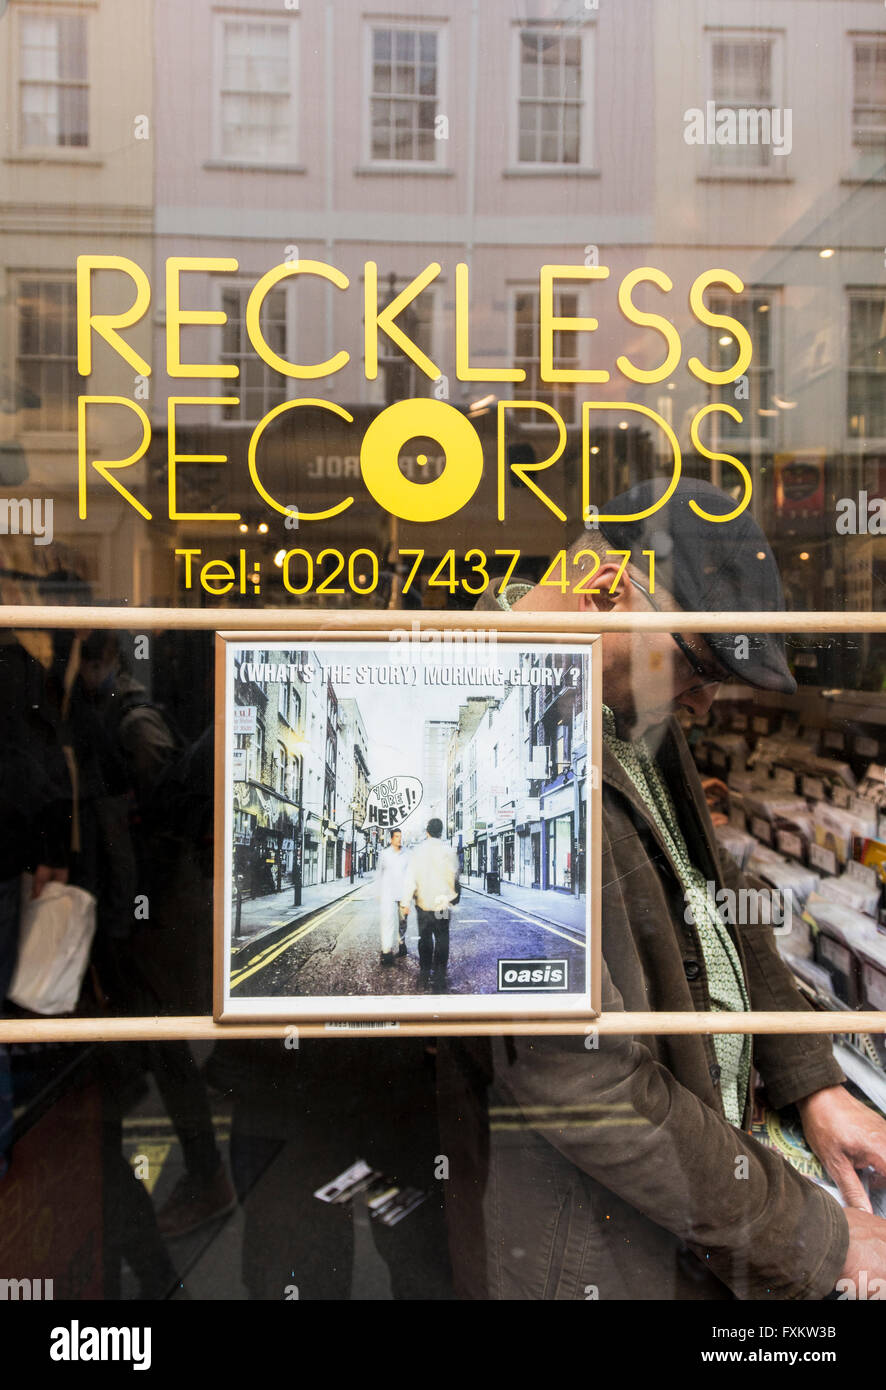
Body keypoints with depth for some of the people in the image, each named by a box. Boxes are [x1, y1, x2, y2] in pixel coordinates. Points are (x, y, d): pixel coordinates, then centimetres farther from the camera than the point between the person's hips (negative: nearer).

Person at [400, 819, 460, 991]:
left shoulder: (418, 851, -6)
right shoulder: (449, 851, -9)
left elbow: (410, 878, -8)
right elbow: (455, 877, -1)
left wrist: (405, 902, -3)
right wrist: (454, 896, 15)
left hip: (423, 903, 1)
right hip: (443, 903, -1)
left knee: (425, 939, 14)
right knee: (442, 941, 6)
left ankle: (424, 977, 19)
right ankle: (438, 979, 5)